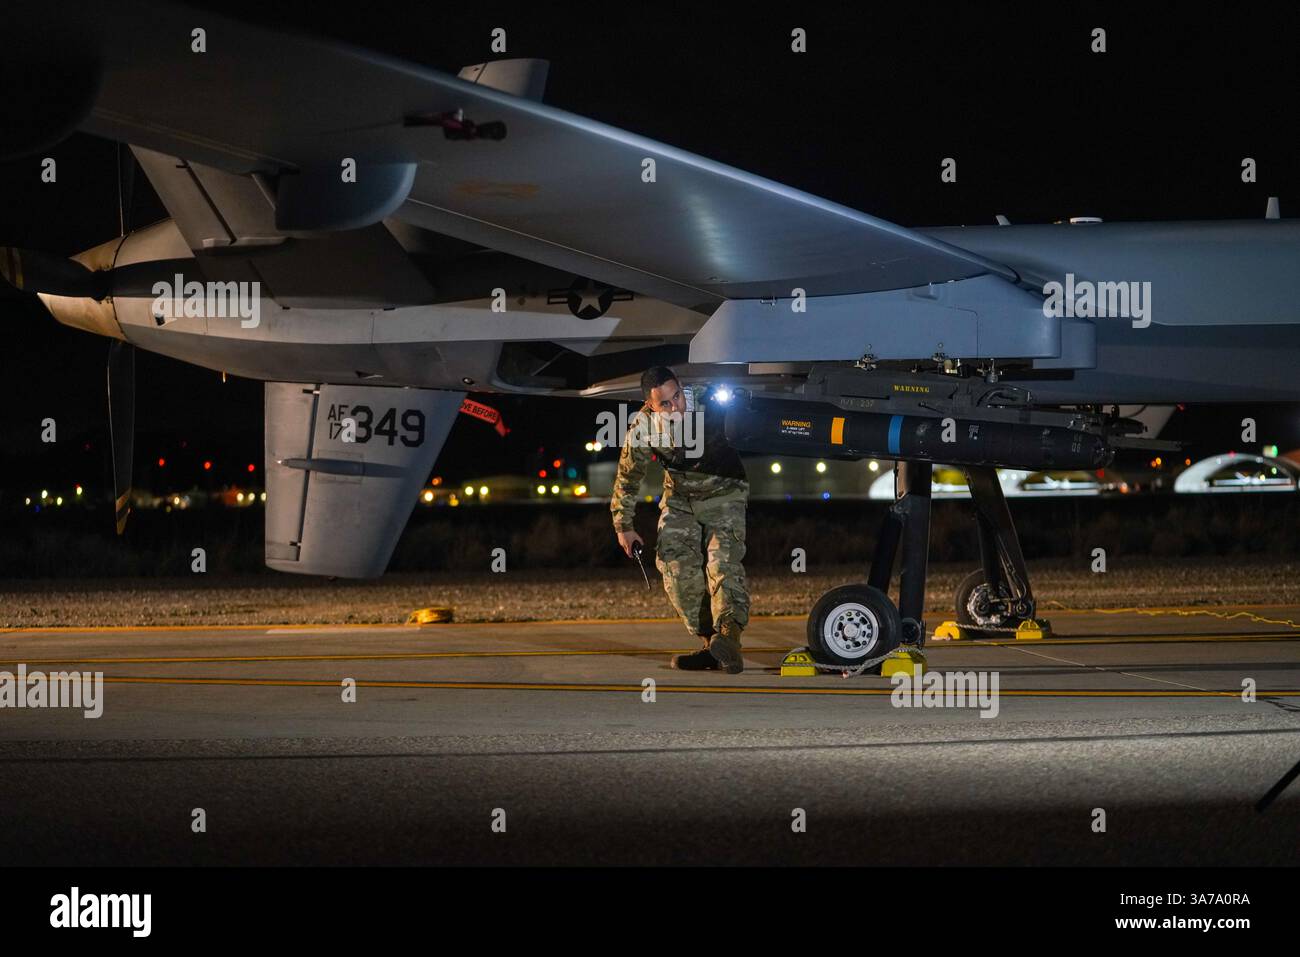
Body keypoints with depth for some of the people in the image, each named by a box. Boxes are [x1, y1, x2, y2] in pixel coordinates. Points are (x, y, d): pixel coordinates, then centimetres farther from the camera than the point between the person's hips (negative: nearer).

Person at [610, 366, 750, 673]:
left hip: (723, 491, -3)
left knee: (723, 558, -23)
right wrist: (624, 526, -1)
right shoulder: (643, 427, -18)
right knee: (675, 564, -12)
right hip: (680, 496, 3)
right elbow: (627, 478, -3)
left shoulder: (709, 402, -26)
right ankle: (710, 643, -6)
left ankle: (729, 637, -42)